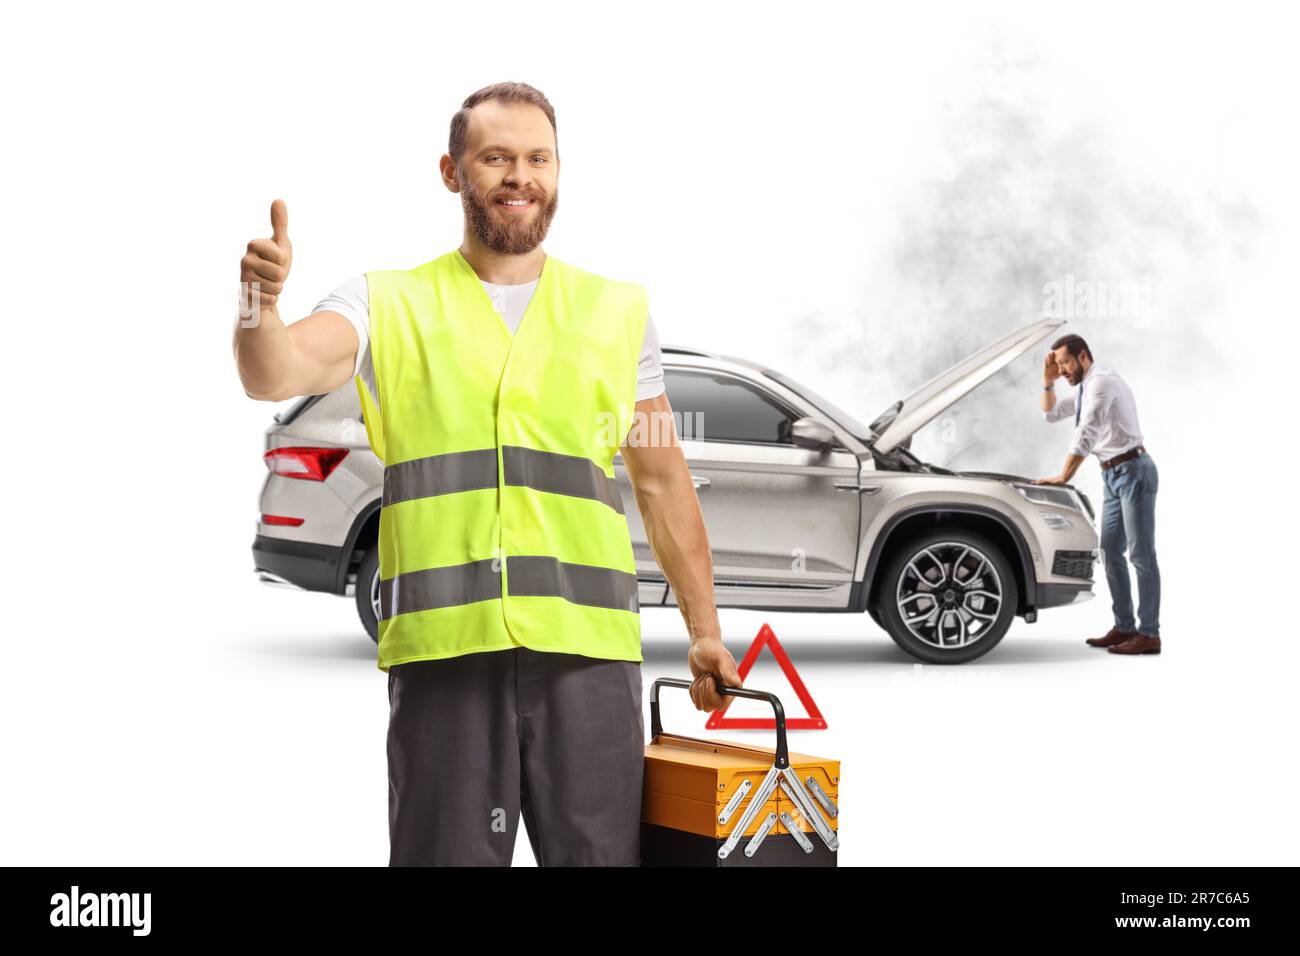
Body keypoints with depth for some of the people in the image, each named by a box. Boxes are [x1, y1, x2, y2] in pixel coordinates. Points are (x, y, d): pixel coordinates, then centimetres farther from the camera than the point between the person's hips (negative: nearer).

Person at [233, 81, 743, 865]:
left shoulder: (616, 312, 13)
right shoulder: (390, 306, 7)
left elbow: (662, 482, 16)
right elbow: (276, 375, -10)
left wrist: (705, 630, 14)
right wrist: (263, 302, -32)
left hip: (588, 652, 2)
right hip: (445, 652, -1)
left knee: (599, 853, 6)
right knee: (447, 854, 5)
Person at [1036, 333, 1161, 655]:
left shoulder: (1102, 381, -15)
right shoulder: (1087, 388, 16)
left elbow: (1085, 434, -21)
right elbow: (1051, 414, 26)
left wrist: (1063, 477, -19)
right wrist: (1048, 382, 9)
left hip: (1133, 472, -10)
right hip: (1114, 476, 10)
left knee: (1141, 554, -8)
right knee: (1111, 553, 10)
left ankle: (1149, 634, -7)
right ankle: (1124, 628, 14)